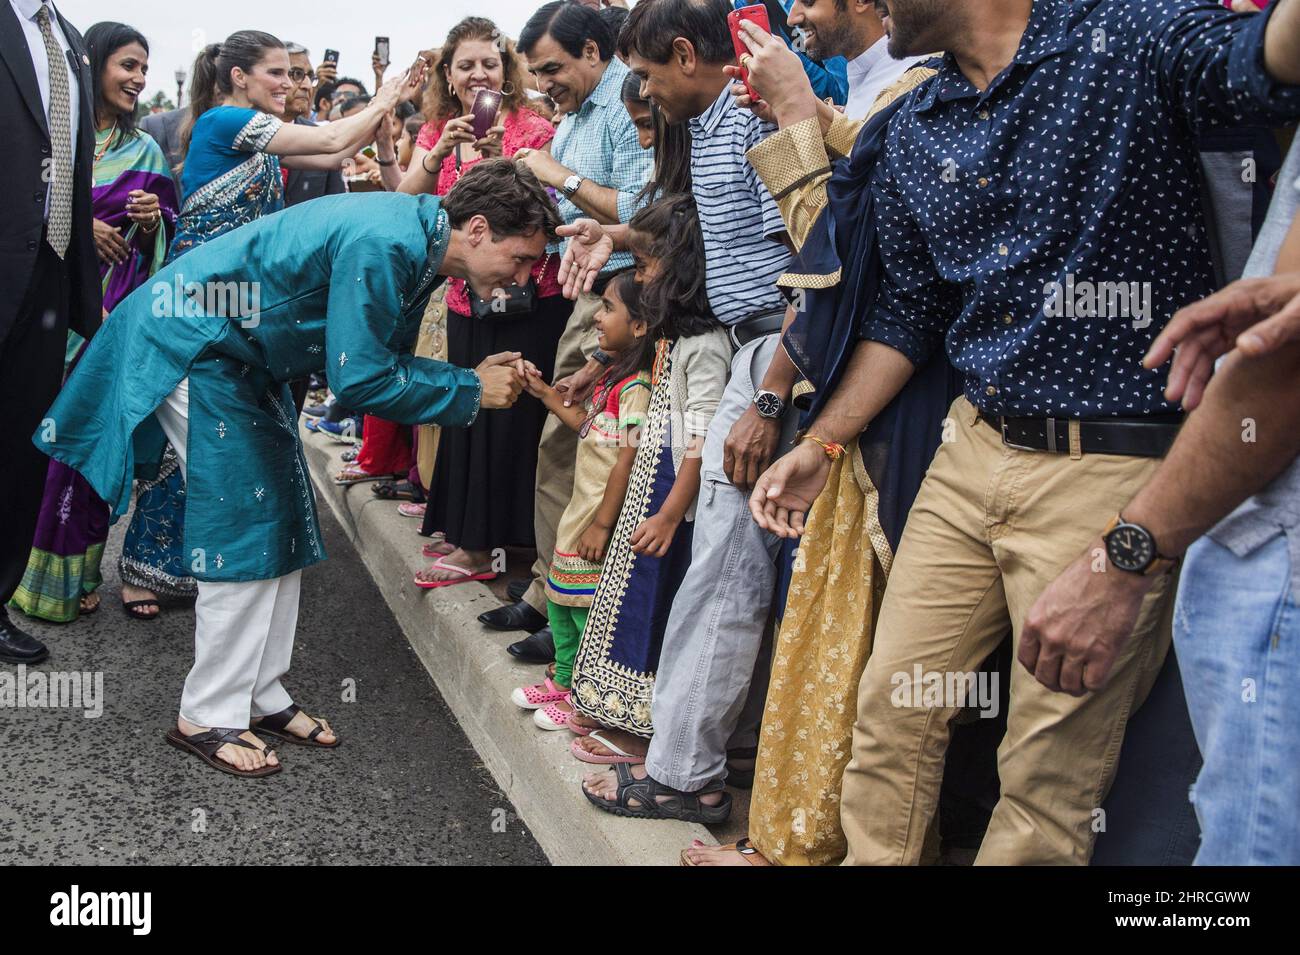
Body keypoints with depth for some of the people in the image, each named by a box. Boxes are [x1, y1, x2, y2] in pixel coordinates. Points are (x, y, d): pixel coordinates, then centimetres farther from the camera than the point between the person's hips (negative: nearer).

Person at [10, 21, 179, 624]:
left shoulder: (144, 152, 12)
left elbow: (160, 246, 12)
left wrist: (152, 221, -9)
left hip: (112, 313, 2)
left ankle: (71, 574, 13)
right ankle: (23, 563, 10)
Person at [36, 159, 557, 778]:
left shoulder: (418, 243, -1)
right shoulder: (382, 244, -31)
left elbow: (387, 359, 5)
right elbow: (359, 379, -29)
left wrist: (481, 374, -8)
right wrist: (471, 390, -20)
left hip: (247, 356, 10)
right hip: (194, 344, -10)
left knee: (284, 531, 9)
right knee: (246, 533, -9)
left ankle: (260, 697, 19)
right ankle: (207, 717, 4)